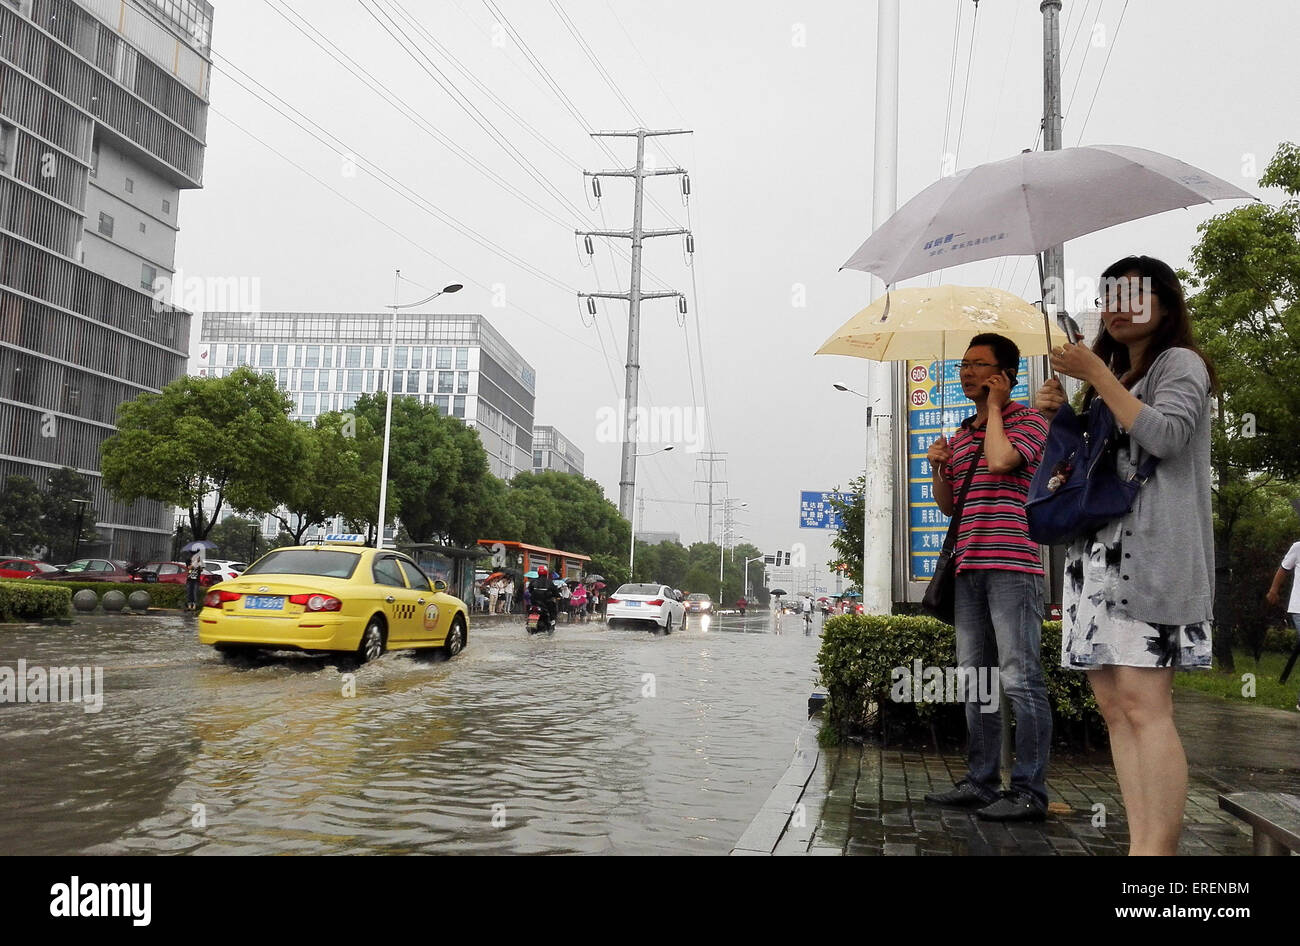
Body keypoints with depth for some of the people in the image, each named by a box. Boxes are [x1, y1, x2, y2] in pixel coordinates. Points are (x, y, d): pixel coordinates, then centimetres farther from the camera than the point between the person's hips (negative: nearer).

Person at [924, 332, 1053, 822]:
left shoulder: (1027, 420, 0)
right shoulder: (961, 434, 21)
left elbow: (999, 460, -22)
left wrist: (995, 405, -7)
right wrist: (937, 468, 5)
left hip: (1011, 566, -8)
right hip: (969, 568, 8)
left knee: (1019, 680, -7)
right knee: (975, 681, 11)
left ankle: (1029, 791, -1)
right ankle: (981, 782, 19)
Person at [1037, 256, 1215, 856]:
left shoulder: (1180, 363, 5)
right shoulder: (1112, 379, 27)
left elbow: (1164, 435, -13)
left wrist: (1096, 374, -10)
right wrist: (1062, 416, 10)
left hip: (1150, 550, -8)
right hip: (1095, 550, 8)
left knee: (1143, 704, -15)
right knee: (1113, 705, 2)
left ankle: (1157, 847, -14)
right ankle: (1139, 840, 4)